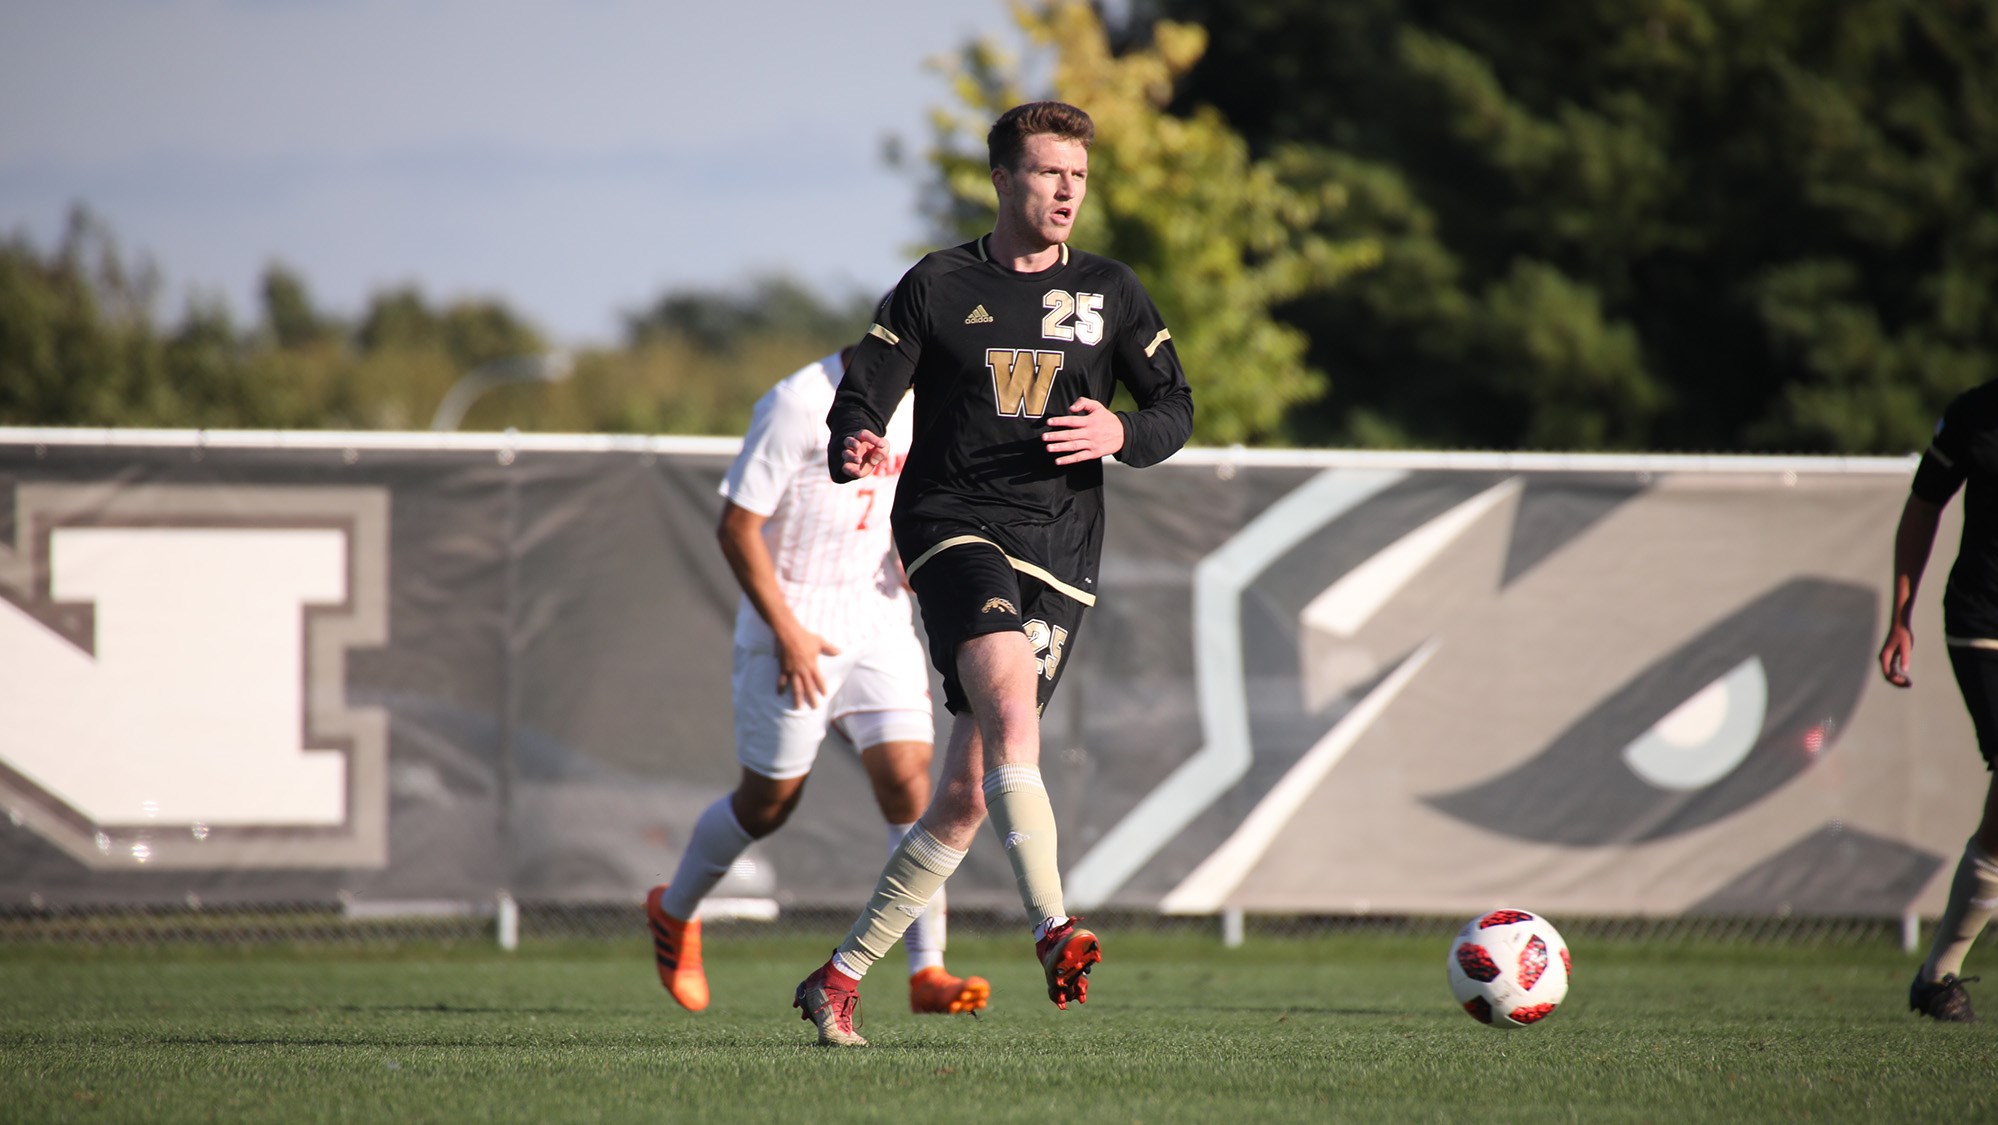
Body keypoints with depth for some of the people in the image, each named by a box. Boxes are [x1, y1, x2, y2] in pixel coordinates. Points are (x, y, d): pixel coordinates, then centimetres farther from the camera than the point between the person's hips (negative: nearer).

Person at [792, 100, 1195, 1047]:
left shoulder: (1109, 293, 12)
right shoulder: (936, 287, 5)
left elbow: (1175, 408, 15)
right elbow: (862, 396, 3)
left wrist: (1121, 432, -8)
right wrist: (856, 449, -21)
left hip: (1061, 556, 3)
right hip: (954, 529, -3)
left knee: (966, 796, 1)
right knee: (1010, 704, -32)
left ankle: (842, 977, 12)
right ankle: (1053, 929, -38)